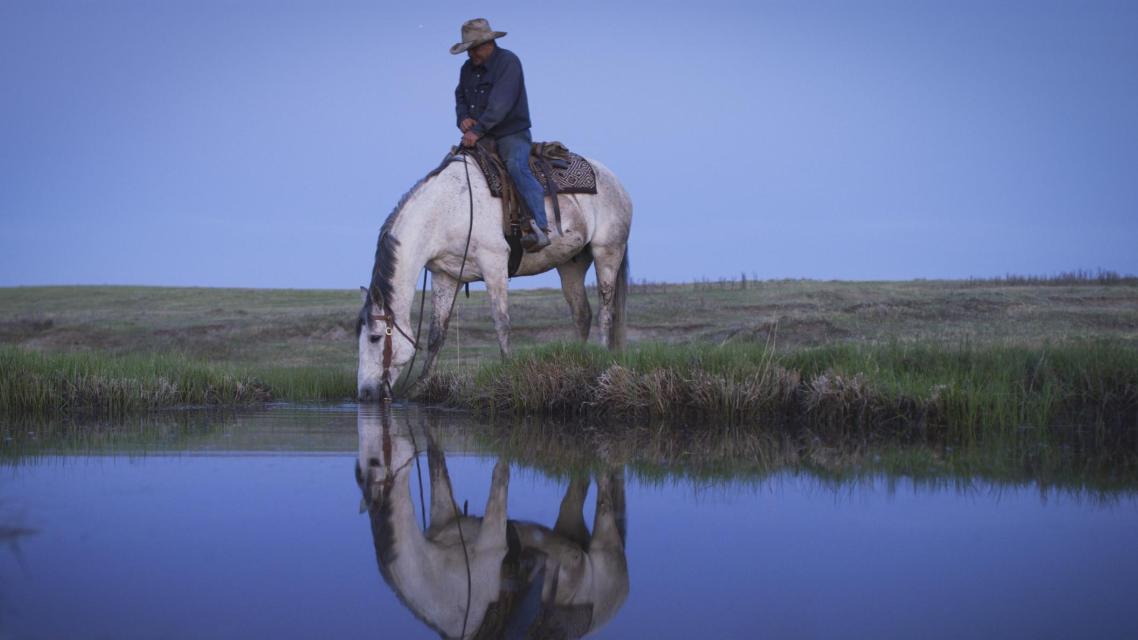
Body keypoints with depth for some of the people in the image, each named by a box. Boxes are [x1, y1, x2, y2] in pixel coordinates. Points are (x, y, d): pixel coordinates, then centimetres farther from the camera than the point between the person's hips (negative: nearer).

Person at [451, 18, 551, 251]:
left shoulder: (508, 62, -13)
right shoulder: (468, 68, 11)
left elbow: (500, 103, -23)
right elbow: (460, 97, 22)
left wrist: (478, 130, -29)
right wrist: (463, 118, -3)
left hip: (511, 134, -8)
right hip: (480, 138, 8)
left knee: (516, 165, -34)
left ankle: (541, 228, -43)